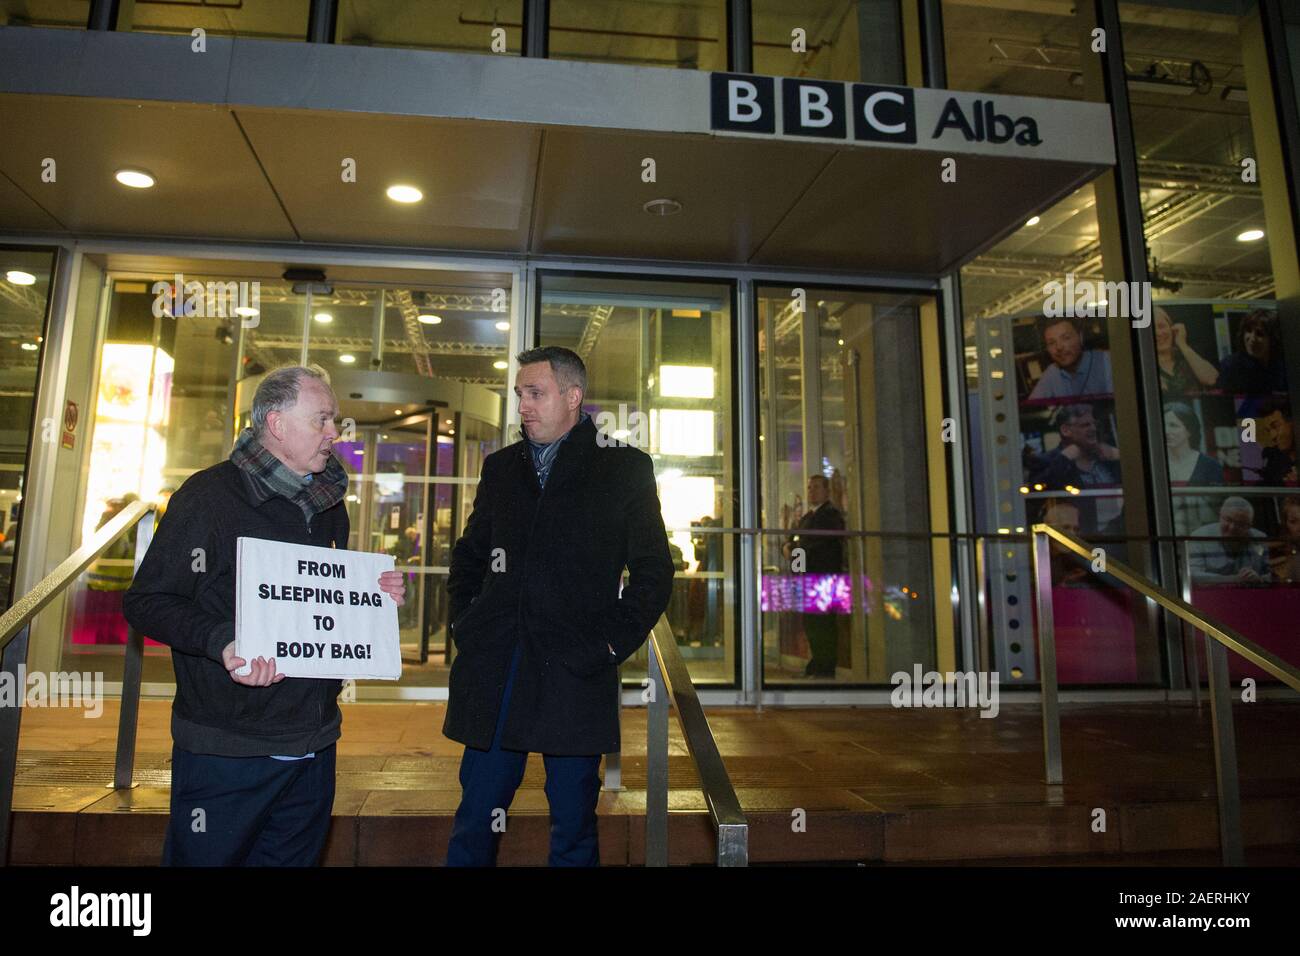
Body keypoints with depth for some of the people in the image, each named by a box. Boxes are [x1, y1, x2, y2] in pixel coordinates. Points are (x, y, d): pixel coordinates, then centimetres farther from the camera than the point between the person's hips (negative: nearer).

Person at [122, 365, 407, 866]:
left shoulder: (329, 504, 12)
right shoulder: (208, 495, -10)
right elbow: (146, 602, -11)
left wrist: (373, 594, 1)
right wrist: (222, 642, -27)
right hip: (226, 749, -6)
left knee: (294, 857, 18)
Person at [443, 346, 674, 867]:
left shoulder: (625, 468, 0)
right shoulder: (500, 467, 13)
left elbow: (654, 570, 0)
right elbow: (468, 556, 21)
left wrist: (613, 644, -7)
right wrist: (463, 623, 9)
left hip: (575, 674, -3)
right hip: (493, 675, 4)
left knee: (573, 827, 9)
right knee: (476, 817, 12)